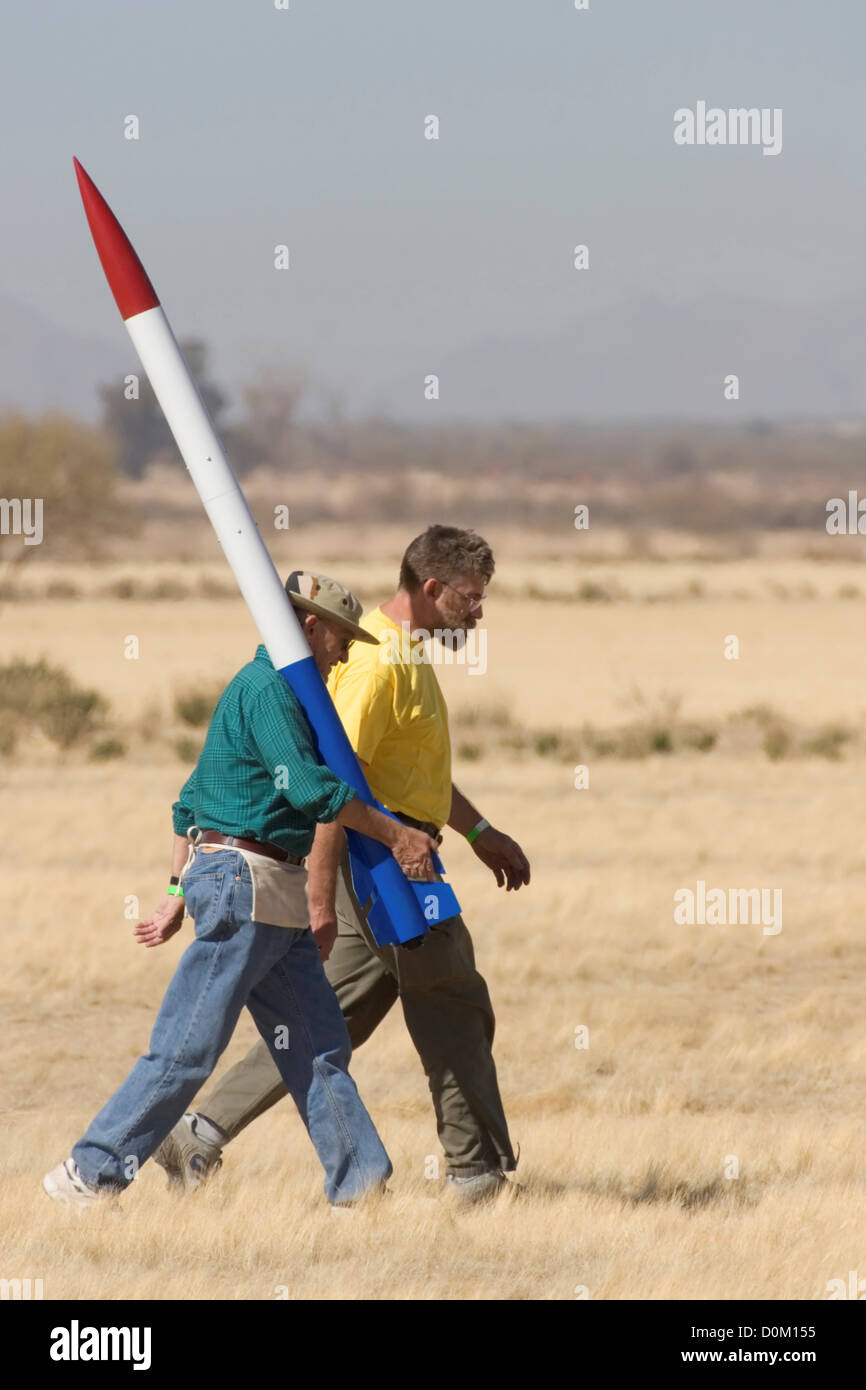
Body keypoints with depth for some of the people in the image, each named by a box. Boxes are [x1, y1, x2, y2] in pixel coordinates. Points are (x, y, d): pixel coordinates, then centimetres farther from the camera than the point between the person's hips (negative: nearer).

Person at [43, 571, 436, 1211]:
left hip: (275, 895, 10)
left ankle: (361, 1183, 6)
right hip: (245, 877, -10)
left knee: (319, 1042, 6)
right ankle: (90, 1174, -3)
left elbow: (191, 803, 24)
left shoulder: (261, 689, 21)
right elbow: (308, 786, -22)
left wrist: (179, 896, 23)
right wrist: (394, 835, -17)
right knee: (189, 1044, -8)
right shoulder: (266, 688, -11)